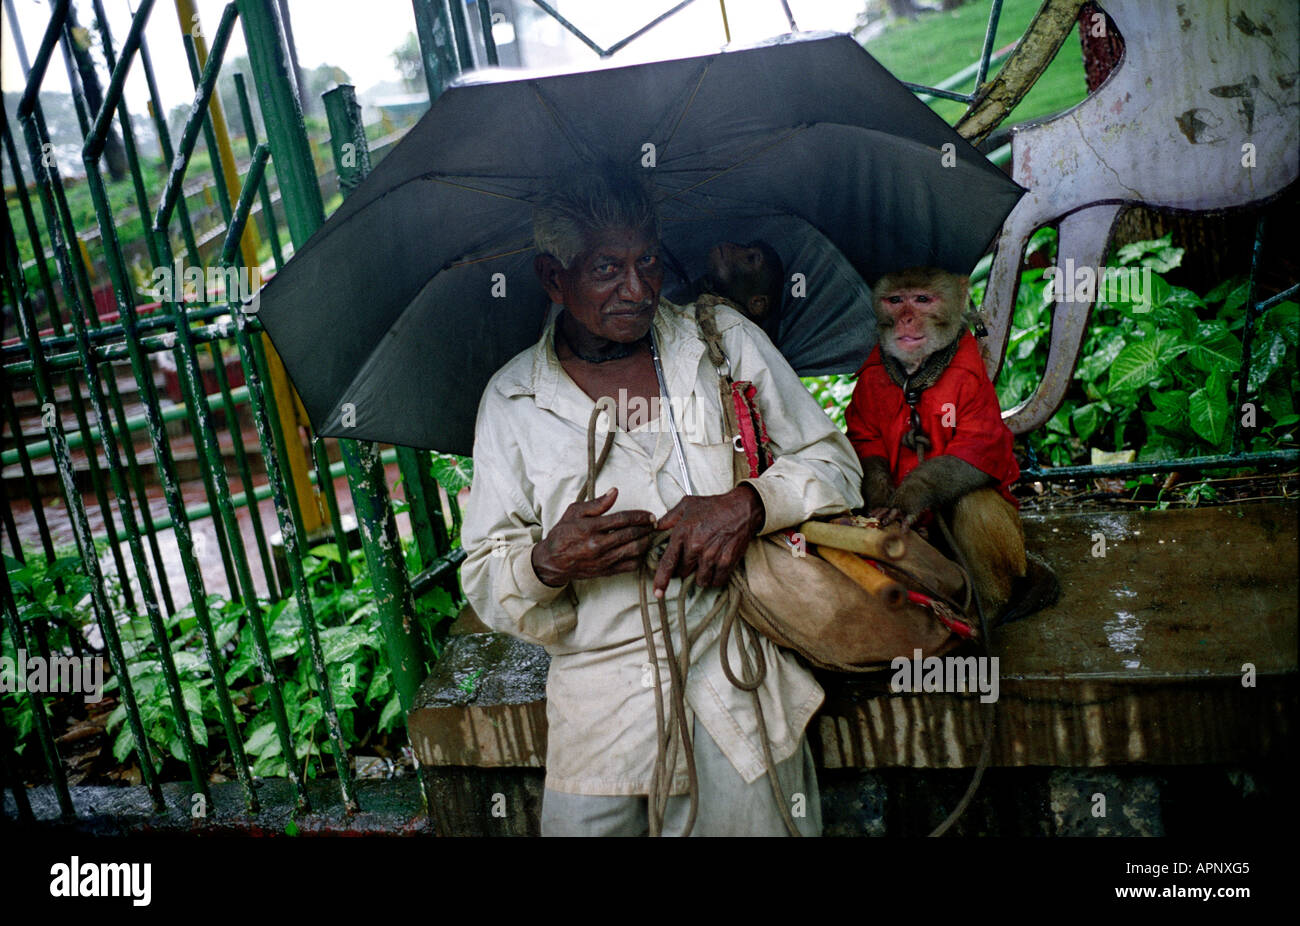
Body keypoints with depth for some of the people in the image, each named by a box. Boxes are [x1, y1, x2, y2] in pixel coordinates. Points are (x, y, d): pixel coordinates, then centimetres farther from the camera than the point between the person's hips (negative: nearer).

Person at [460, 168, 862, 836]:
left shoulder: (727, 341, 2)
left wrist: (747, 503, -16)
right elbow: (485, 579, 3)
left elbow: (834, 464, 3)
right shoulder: (511, 400, 2)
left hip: (743, 683, 0)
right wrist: (547, 563, -20)